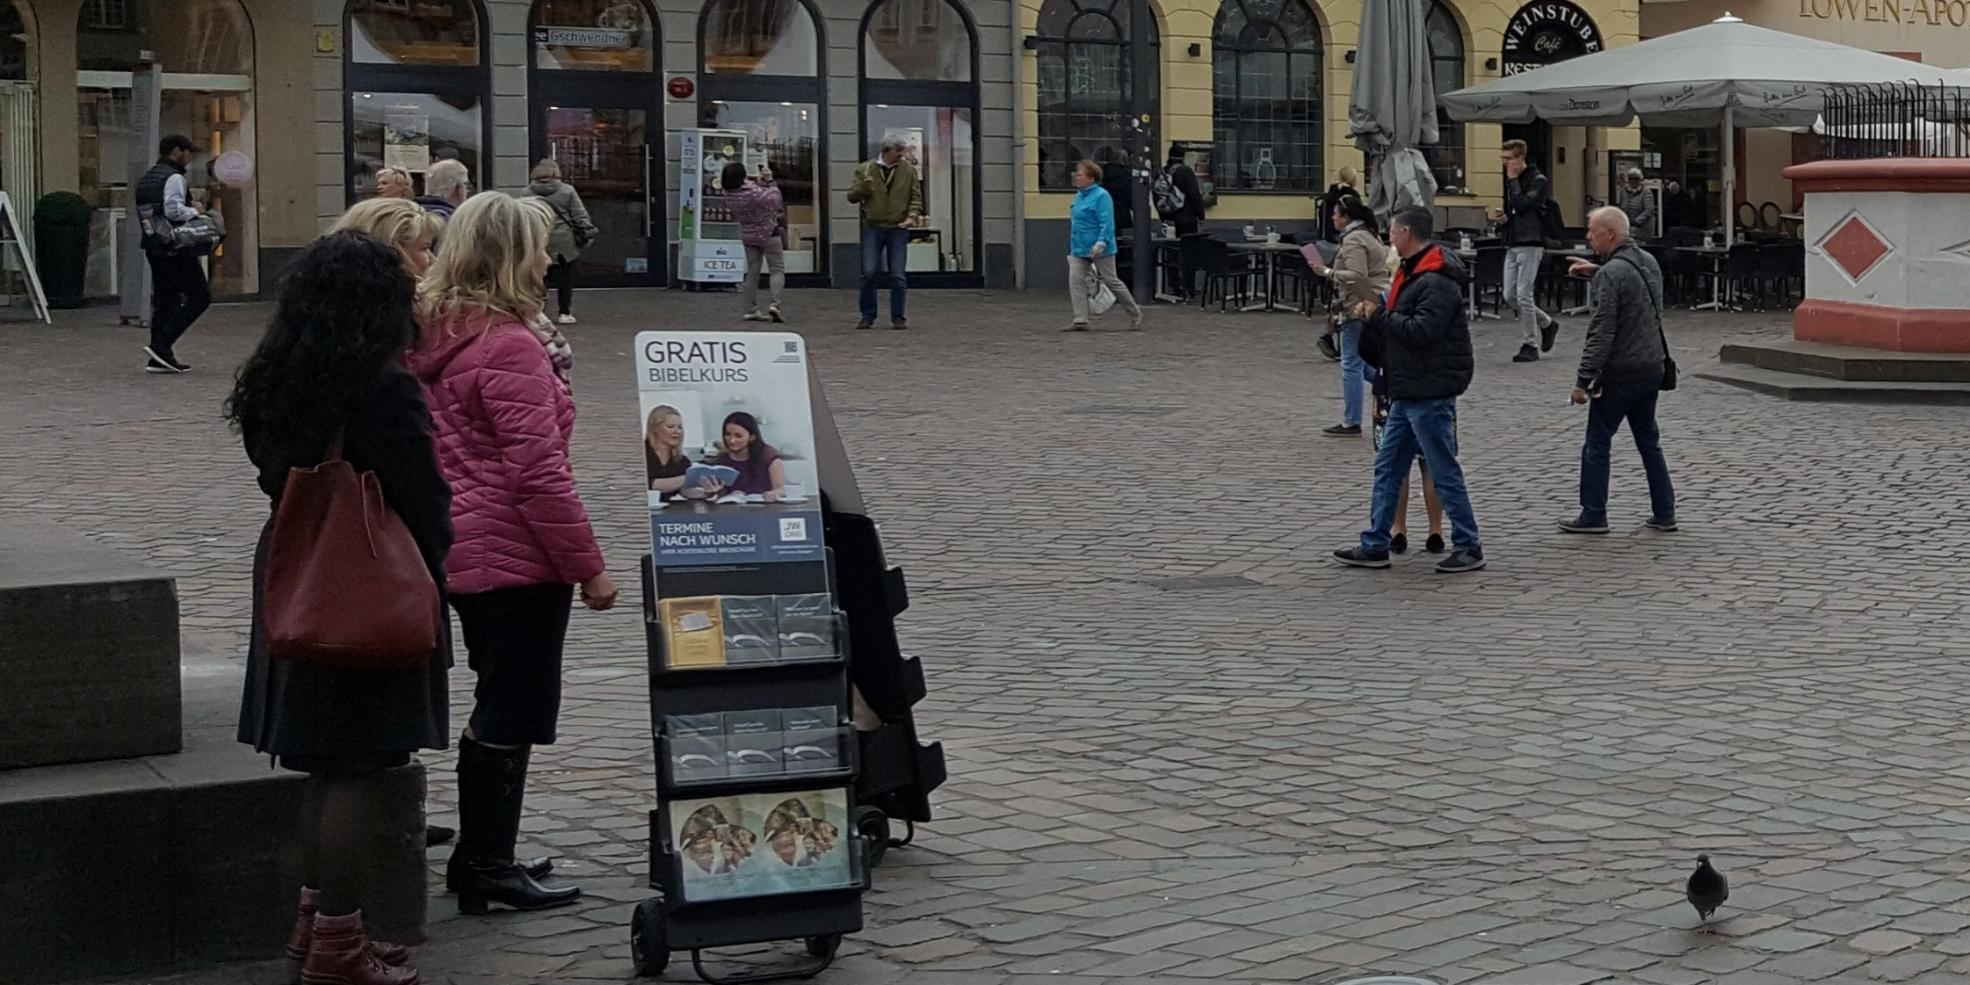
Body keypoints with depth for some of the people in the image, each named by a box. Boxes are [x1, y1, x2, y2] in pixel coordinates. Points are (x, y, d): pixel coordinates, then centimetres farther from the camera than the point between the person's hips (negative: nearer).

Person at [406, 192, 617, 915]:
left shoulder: (434, 335, 9)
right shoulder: (509, 345, -18)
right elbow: (537, 470, -20)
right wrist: (588, 565, -15)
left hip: (461, 549, 9)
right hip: (516, 556, -9)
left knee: (498, 706, 19)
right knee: (512, 714, 0)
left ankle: (477, 859, 26)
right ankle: (487, 867, 7)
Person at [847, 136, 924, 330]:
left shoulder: (908, 170, 5)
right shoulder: (865, 169, 3)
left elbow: (916, 196, 6)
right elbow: (852, 196, 5)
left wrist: (912, 215, -11)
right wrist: (863, 187, -16)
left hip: (898, 229, 0)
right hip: (872, 228, 0)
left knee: (898, 276, -1)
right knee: (869, 272, -5)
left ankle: (898, 317, 8)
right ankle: (868, 316, 8)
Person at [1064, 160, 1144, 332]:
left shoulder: (1101, 196, -16)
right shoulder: (1079, 195, 10)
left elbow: (1107, 223, -22)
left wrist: (1100, 244, -30)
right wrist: (1073, 246, 22)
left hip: (1099, 251, -8)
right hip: (1079, 249, 8)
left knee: (1112, 281, 2)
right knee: (1075, 280, -5)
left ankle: (1136, 315, 19)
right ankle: (1080, 320, -5)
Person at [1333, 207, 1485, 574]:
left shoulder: (1438, 282, -17)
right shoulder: (1411, 273, 16)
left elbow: (1421, 330, -27)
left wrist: (1378, 316, -15)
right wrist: (1372, 316, 0)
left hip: (1430, 393, -10)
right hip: (1407, 391, 10)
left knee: (1444, 472, -3)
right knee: (1387, 468, 12)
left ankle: (1468, 547, 5)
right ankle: (1375, 546, 18)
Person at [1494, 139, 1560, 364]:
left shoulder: (1537, 181, -9)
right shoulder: (1511, 180, 16)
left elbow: (1521, 205, -21)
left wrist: (1513, 179, -12)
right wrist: (1504, 217, 5)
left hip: (1530, 245, -8)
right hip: (1513, 244, 8)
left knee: (1524, 296, -9)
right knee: (1510, 296, 5)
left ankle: (1531, 345, 1)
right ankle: (1547, 325, 24)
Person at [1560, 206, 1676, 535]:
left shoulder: (1611, 274, -19)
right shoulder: (1648, 261, 8)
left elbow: (1601, 333, -22)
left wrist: (1583, 379, -20)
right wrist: (1595, 271, 23)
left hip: (1619, 373, -8)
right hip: (1652, 369, 8)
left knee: (1597, 444, 3)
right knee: (1649, 441, 16)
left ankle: (1593, 516, 6)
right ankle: (1664, 513, 16)